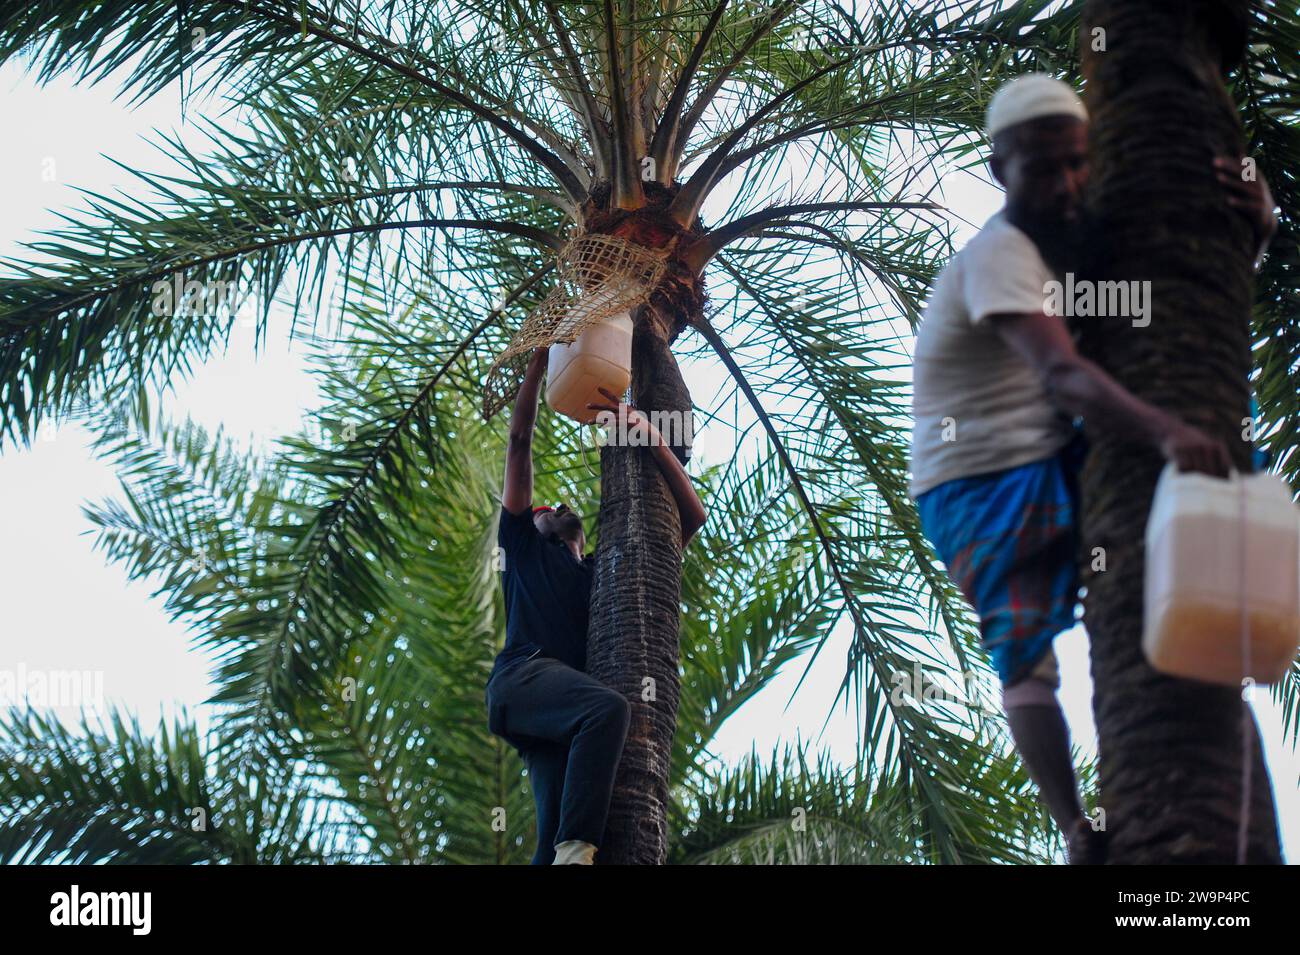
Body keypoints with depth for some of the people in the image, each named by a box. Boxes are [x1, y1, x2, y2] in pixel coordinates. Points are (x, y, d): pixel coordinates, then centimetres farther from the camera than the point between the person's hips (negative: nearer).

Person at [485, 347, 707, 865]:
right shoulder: (523, 545, 31)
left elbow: (692, 515, 34)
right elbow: (520, 440, 29)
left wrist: (651, 437, 25)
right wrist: (538, 361, 30)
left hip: (567, 710, 4)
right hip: (525, 675, -4)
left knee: (559, 836, -19)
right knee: (609, 707, -36)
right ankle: (574, 851, -46)